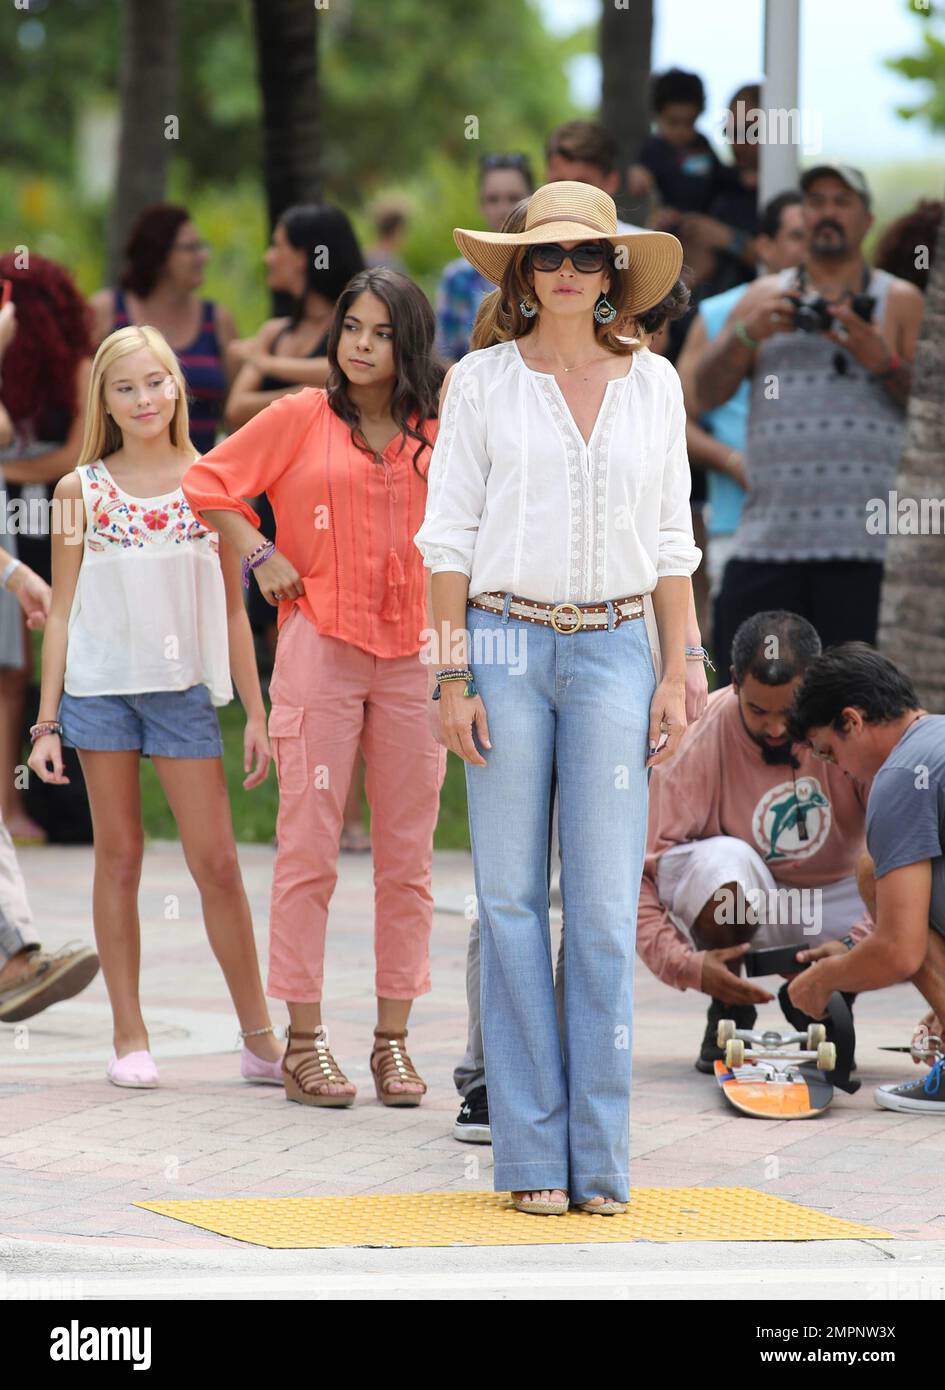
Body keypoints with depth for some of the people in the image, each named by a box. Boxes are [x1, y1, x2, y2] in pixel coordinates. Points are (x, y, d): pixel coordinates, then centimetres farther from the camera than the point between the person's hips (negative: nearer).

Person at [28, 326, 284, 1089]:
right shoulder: (81, 491, 4)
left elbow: (233, 610, 7)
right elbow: (62, 611, 6)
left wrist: (257, 713, 4)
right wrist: (48, 722, 2)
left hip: (182, 687, 0)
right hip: (99, 683, 0)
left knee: (217, 863, -1)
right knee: (118, 857, 5)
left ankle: (261, 1040, 6)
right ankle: (129, 1038, 11)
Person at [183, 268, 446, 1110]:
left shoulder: (437, 433, 10)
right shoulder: (303, 418, 3)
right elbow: (209, 484, 8)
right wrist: (260, 556, 0)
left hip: (414, 655, 3)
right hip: (320, 649, -3)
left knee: (407, 855, 4)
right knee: (310, 846, -4)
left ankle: (394, 1039, 10)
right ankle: (304, 1039, 0)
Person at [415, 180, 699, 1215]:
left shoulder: (652, 384, 9)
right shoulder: (482, 381, 3)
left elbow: (669, 542, 11)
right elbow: (450, 535, 1)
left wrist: (677, 673, 3)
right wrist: (452, 678, -6)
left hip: (612, 653, 1)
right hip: (505, 645, -1)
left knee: (605, 904, -3)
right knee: (511, 897, -1)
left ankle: (600, 1157, 3)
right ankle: (532, 1156, 4)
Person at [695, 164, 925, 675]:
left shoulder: (899, 301, 11)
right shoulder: (765, 296, 18)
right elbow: (706, 393, 10)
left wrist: (883, 362, -12)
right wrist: (747, 334, -7)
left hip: (865, 546, -3)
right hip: (768, 537, 3)